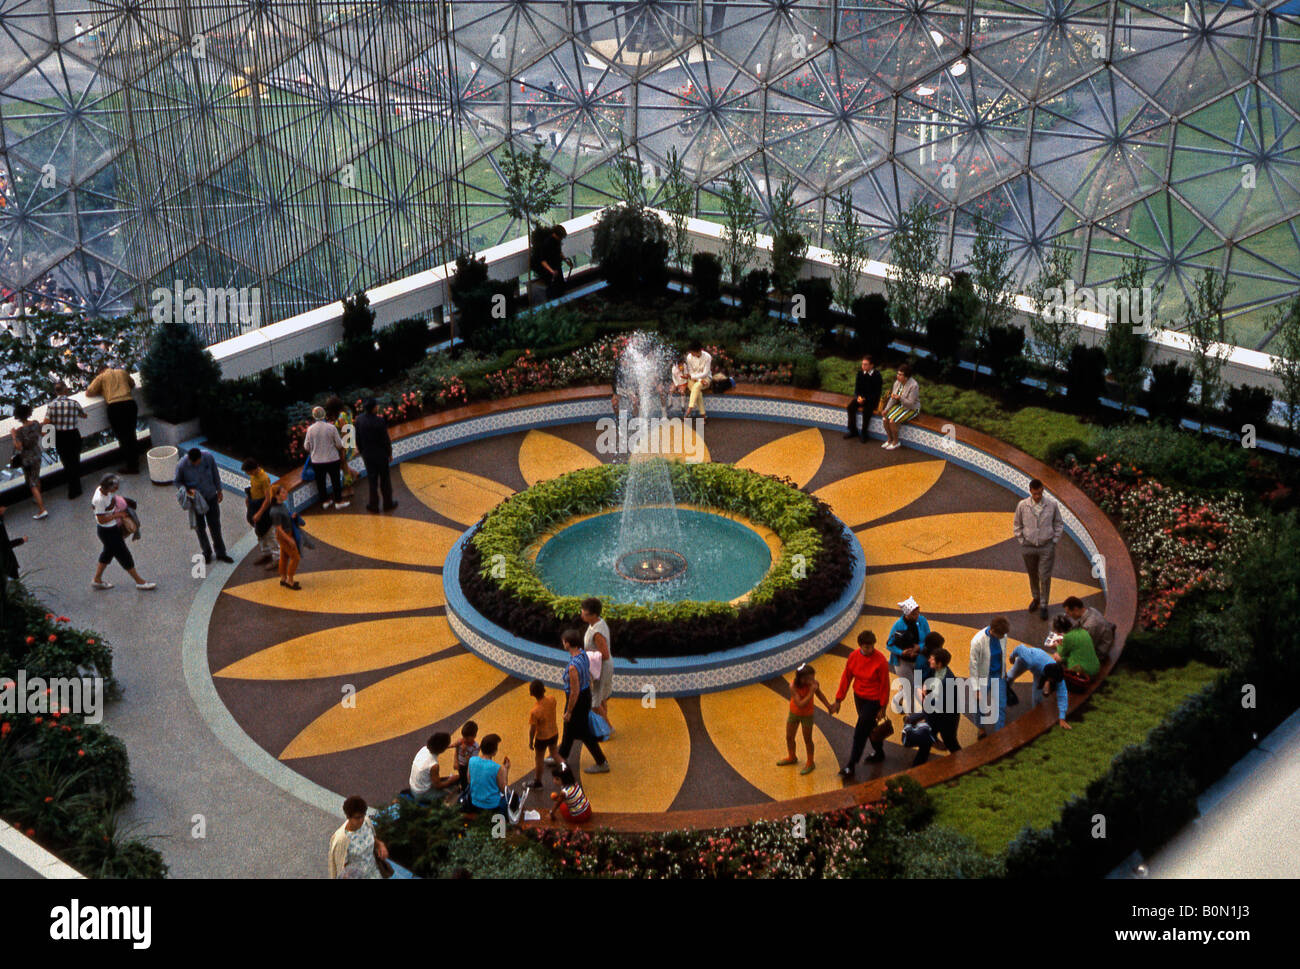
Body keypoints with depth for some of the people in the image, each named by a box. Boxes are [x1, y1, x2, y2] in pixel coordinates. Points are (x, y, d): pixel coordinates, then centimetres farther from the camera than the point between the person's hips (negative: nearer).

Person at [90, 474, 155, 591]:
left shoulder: (103, 490, -7)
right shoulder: (99, 499, -34)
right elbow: (101, 519, -28)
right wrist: (118, 515, -22)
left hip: (113, 527, 10)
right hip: (107, 532, -10)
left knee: (109, 552, 26)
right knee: (123, 555, 5)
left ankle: (97, 580, 41)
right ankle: (139, 581, 19)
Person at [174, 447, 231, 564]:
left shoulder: (208, 457, -20)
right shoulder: (181, 465, -25)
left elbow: (215, 474, -2)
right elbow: (177, 481, -8)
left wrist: (219, 490, 8)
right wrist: (187, 490, -26)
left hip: (211, 497, 2)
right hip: (195, 499, -1)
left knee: (215, 526, 12)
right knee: (200, 528, 13)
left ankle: (221, 553, 27)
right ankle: (206, 552, 34)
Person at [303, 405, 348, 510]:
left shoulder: (310, 429, -10)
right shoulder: (331, 427, -14)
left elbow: (306, 447, -2)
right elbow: (339, 444, -8)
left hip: (316, 460, 1)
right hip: (332, 459, -1)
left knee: (320, 481, 15)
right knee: (336, 480, 12)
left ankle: (325, 501, 23)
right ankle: (339, 501, 18)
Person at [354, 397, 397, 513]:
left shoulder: (359, 420, -8)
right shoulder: (380, 421, -20)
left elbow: (358, 440, 1)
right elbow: (386, 440, -14)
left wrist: (362, 452, 14)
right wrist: (390, 454, 0)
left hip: (367, 455, 3)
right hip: (381, 455, -3)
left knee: (372, 480, 12)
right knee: (385, 479, 12)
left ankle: (374, 505, 18)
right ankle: (388, 503, 22)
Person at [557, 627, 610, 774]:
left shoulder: (573, 666, -34)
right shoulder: (583, 654, -7)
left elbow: (575, 692, -27)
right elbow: (589, 675, 8)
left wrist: (569, 711, -14)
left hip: (578, 700, -9)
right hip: (586, 693, 9)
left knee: (583, 732, 8)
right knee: (569, 727, 26)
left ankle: (602, 763, 20)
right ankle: (562, 757, 45)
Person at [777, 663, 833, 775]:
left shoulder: (814, 683, -23)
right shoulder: (793, 686, -31)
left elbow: (819, 694, 1)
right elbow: (800, 704, -36)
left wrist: (828, 706, 3)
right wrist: (811, 692, -41)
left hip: (807, 715, -1)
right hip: (794, 713, 1)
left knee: (807, 739, 9)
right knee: (789, 737, 18)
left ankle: (810, 763, 29)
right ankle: (792, 758, 45)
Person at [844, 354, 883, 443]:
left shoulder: (877, 376, -14)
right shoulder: (860, 373, 1)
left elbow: (877, 393, -14)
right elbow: (857, 388, 6)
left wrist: (865, 399, -23)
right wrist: (858, 397, -15)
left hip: (872, 399, -5)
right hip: (861, 397, 5)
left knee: (867, 410, -32)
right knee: (851, 406, -21)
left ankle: (863, 433, -14)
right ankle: (853, 431, -9)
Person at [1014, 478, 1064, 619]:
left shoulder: (1052, 505, -7)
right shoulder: (1022, 505, -7)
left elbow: (1059, 524, 5)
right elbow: (1017, 525, 6)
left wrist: (1054, 541, 0)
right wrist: (1022, 541, 2)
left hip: (1047, 546, -1)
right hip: (1029, 547, 1)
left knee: (1045, 577, -2)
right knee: (1033, 575, 16)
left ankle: (1043, 605, 10)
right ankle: (1036, 598, 38)